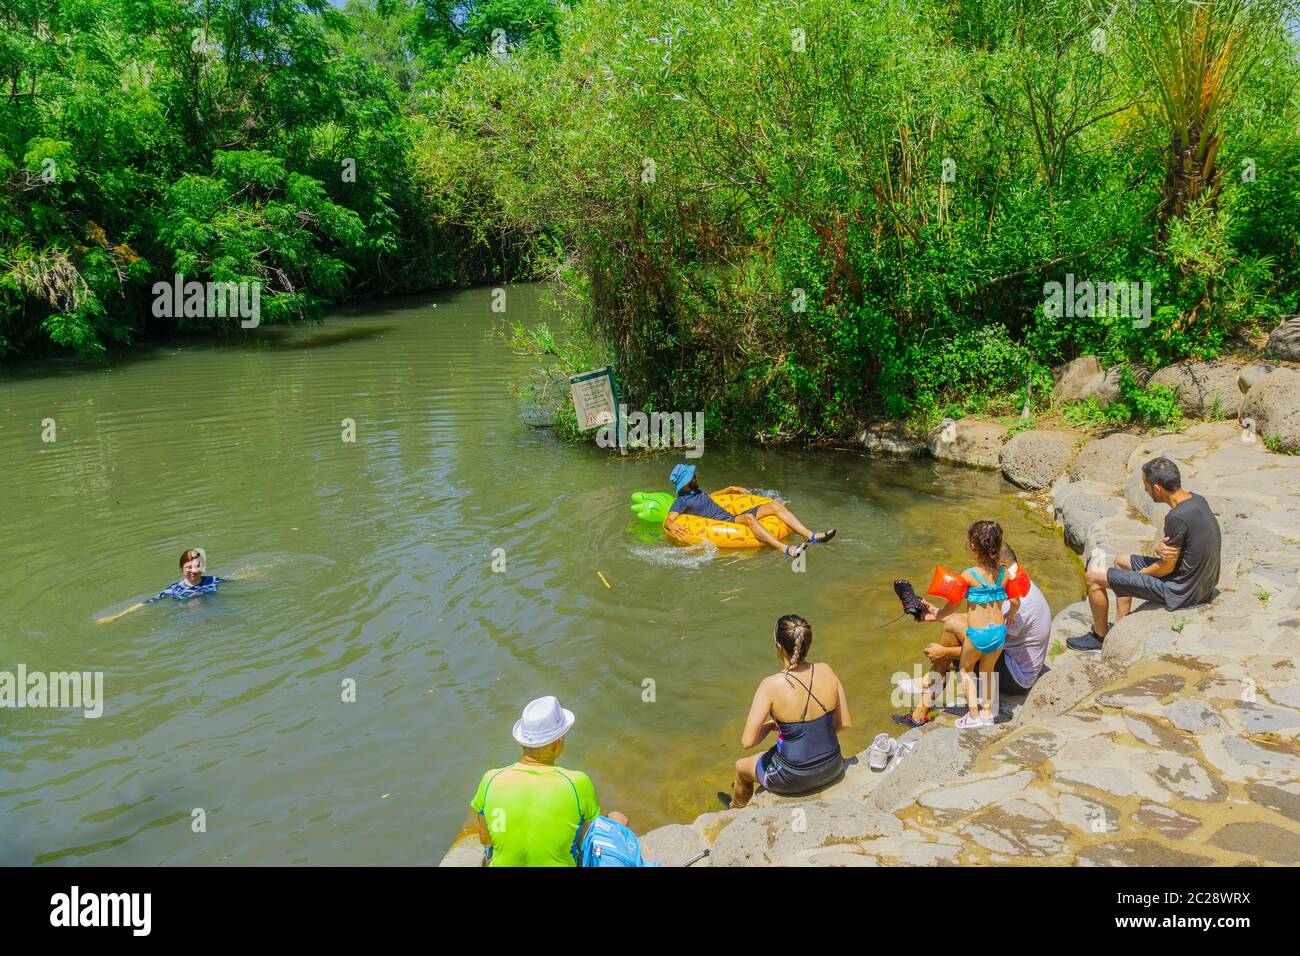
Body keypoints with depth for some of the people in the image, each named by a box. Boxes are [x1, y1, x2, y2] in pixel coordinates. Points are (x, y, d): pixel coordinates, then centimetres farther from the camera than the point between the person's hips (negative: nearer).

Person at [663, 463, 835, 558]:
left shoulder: (696, 492, 21)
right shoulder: (682, 502, -5)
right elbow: (667, 521, -17)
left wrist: (729, 489, 33)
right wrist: (672, 527, -40)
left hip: (732, 517, 9)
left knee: (774, 505, -7)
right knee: (748, 517, -40)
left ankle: (811, 536, -19)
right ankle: (785, 550, -53)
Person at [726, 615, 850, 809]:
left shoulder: (771, 685, -24)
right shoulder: (826, 671, -12)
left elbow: (747, 741, -22)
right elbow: (845, 723, -2)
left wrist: (769, 726, -3)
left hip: (795, 778, -4)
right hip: (832, 769, 5)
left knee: (742, 766, 28)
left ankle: (736, 809, 57)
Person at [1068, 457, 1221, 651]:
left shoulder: (1177, 518, -30)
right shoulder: (1197, 500, -1)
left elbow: (1167, 568, -20)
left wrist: (1140, 573, -1)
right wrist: (1160, 549, -13)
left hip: (1182, 591, -9)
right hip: (1202, 582, 9)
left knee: (1093, 577, -3)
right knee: (1121, 561, 26)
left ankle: (1100, 636, 18)